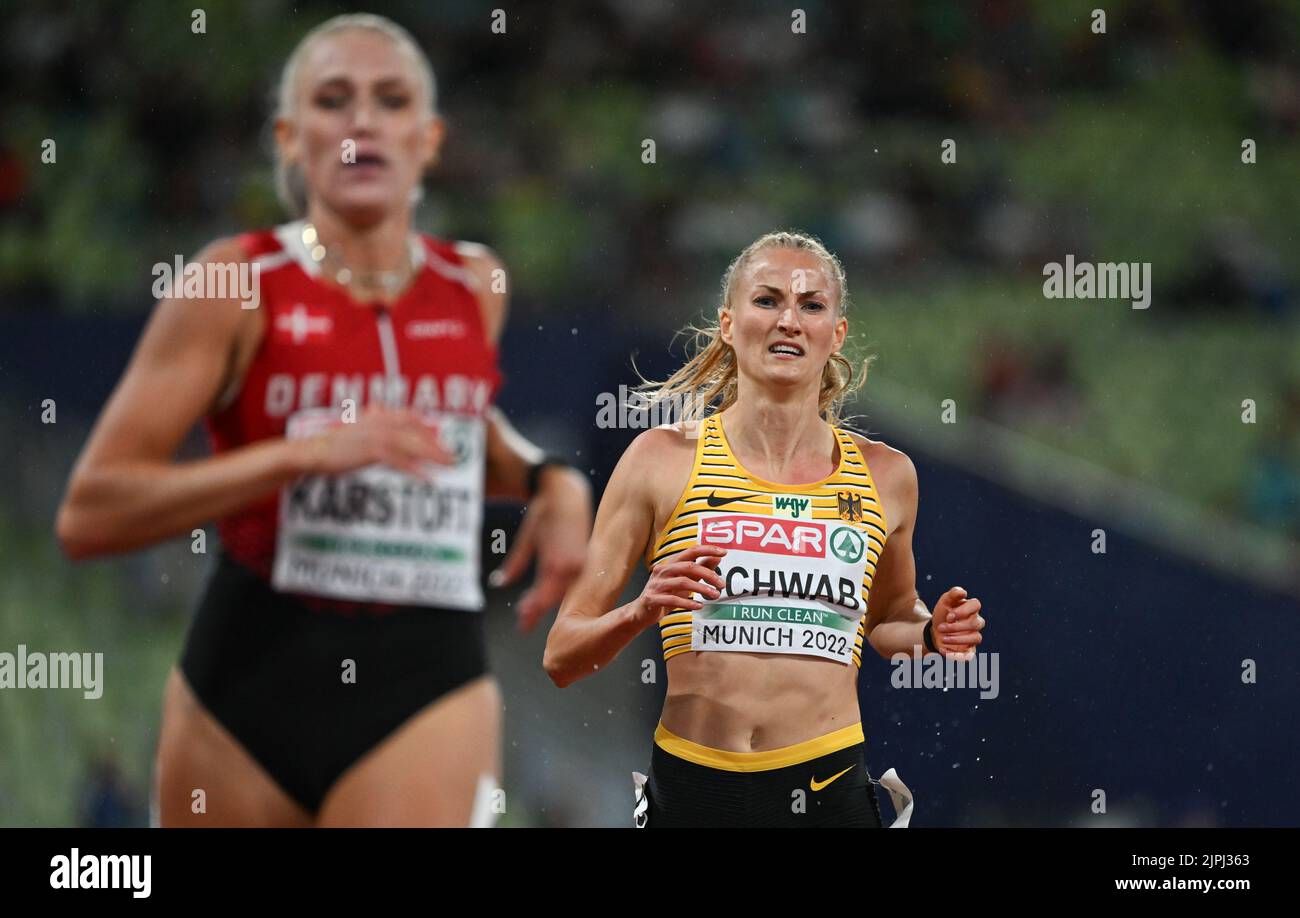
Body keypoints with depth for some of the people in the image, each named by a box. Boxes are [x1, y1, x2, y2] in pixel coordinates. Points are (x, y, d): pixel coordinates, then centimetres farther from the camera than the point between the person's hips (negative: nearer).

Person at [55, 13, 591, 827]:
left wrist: (547, 479, 9)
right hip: (246, 683, -1)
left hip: (428, 689, 1)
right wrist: (305, 454, -21)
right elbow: (87, 515, -11)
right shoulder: (237, 285, -4)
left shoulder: (475, 288, 7)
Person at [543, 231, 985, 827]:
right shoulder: (663, 459, 0)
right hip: (693, 792, -2)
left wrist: (930, 634, 4)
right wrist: (642, 613, -19)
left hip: (829, 792, 2)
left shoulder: (883, 475, 7)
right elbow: (561, 658, 0)